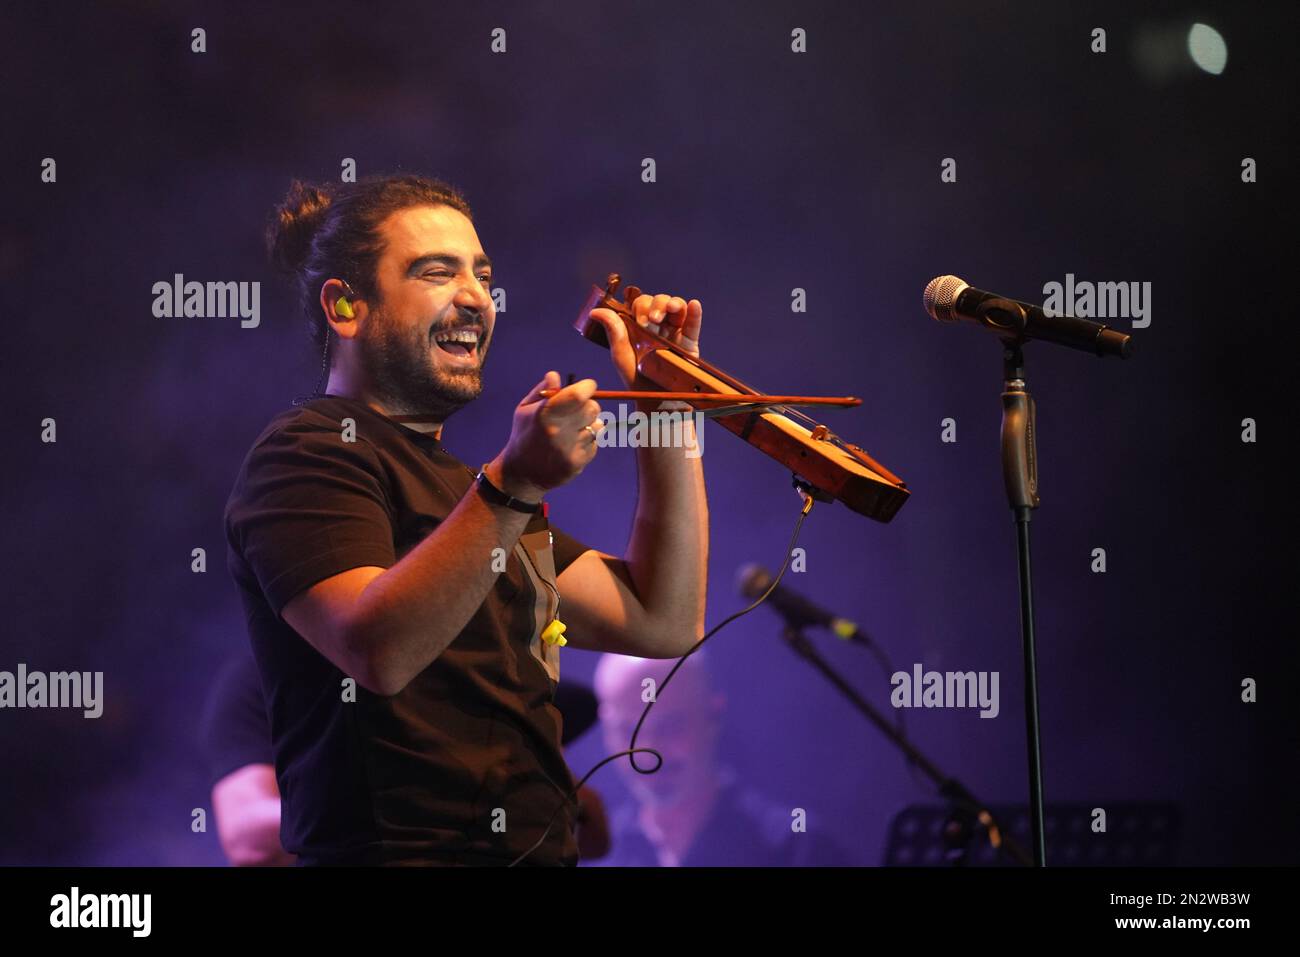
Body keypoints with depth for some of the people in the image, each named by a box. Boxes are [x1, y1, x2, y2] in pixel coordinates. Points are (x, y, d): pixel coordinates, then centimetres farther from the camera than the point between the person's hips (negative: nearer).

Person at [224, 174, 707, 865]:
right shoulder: (309, 451, -1)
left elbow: (663, 623, 17)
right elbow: (377, 652, -19)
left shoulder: (459, 482, 25)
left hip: (531, 850, 8)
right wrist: (513, 488, -27)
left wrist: (667, 406, 14)